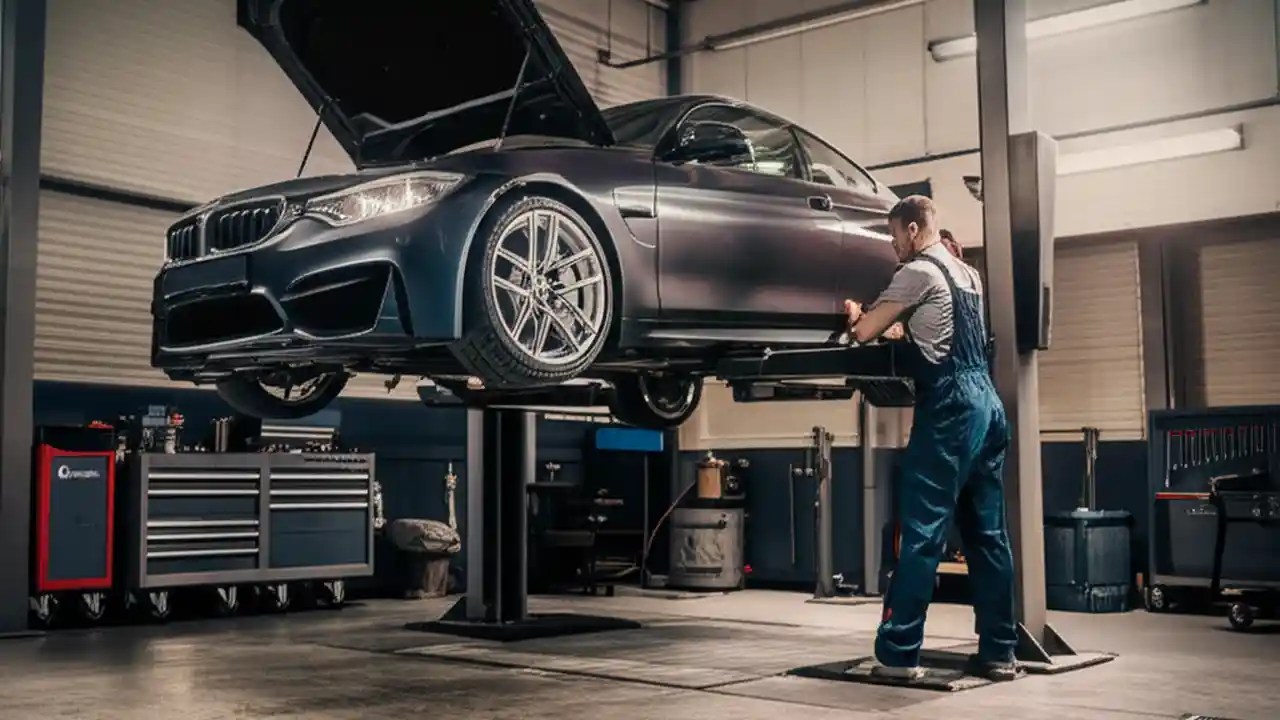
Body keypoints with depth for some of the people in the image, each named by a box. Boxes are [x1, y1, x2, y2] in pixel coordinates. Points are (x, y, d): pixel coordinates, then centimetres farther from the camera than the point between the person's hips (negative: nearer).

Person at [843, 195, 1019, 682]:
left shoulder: (918, 272, -5)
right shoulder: (968, 275, 21)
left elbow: (865, 333, -5)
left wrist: (854, 314, 16)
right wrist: (887, 322, 29)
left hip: (950, 407, -9)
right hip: (987, 403, 9)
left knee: (922, 532, -8)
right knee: (988, 533, 9)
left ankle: (898, 652, -6)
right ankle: (998, 651, 11)